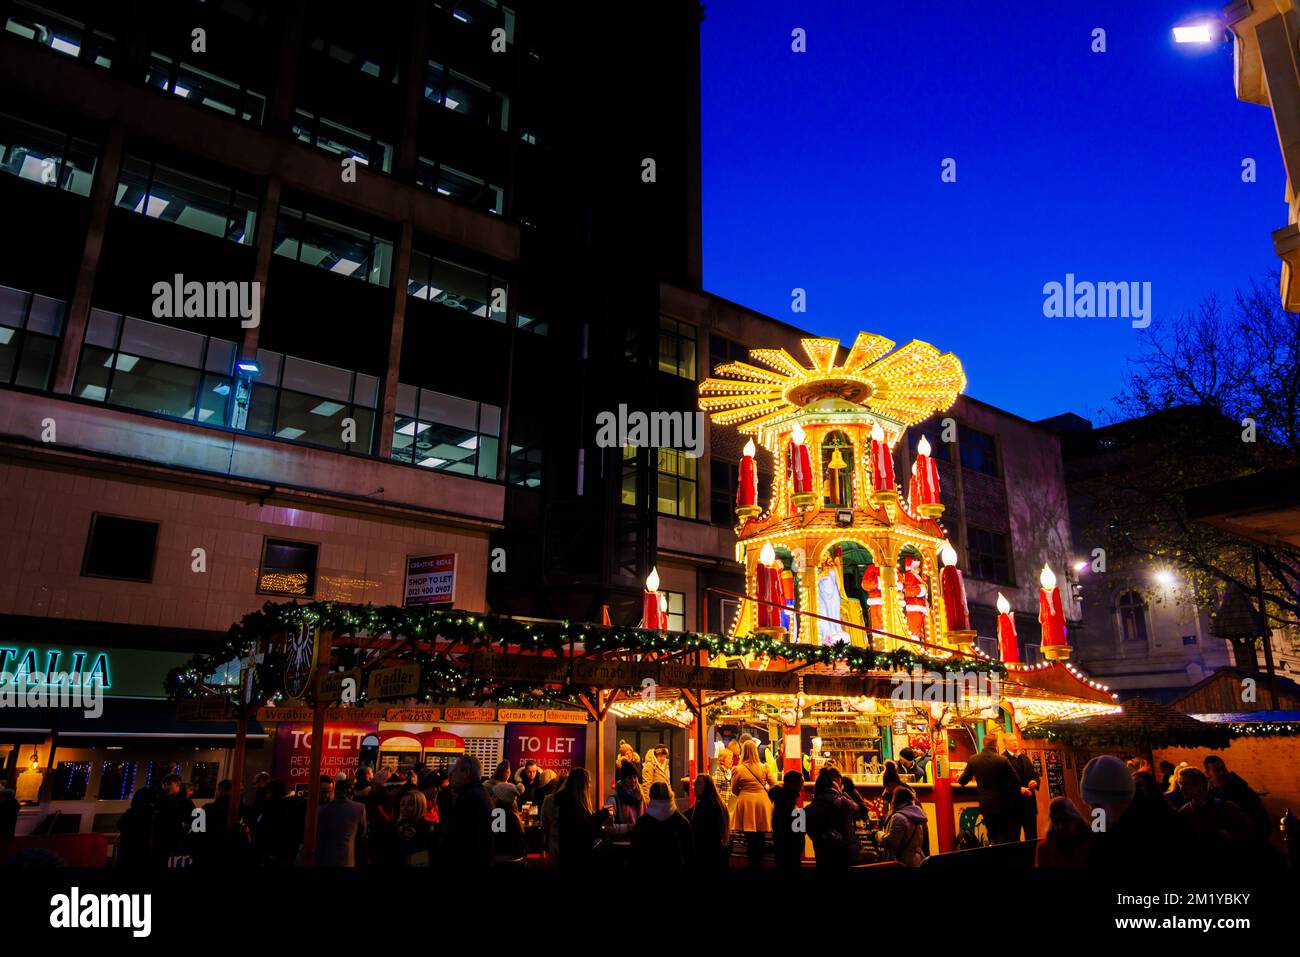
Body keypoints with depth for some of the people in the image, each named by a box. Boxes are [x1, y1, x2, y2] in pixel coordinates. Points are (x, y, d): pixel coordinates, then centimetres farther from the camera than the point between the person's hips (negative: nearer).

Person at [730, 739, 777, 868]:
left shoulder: (738, 769, -7)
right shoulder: (765, 768, -3)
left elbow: (734, 790, 2)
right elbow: (774, 785, 4)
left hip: (746, 804, -1)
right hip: (762, 803, 1)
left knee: (750, 838, 9)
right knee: (761, 838, 11)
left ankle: (753, 863, 11)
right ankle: (759, 863, 15)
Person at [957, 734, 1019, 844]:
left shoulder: (973, 759, -5)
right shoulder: (1002, 760, -14)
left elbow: (962, 781, 5)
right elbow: (1016, 782, -8)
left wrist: (959, 779, 29)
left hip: (985, 805, 3)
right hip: (1003, 805, -3)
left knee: (992, 838, 15)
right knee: (1005, 839, 8)